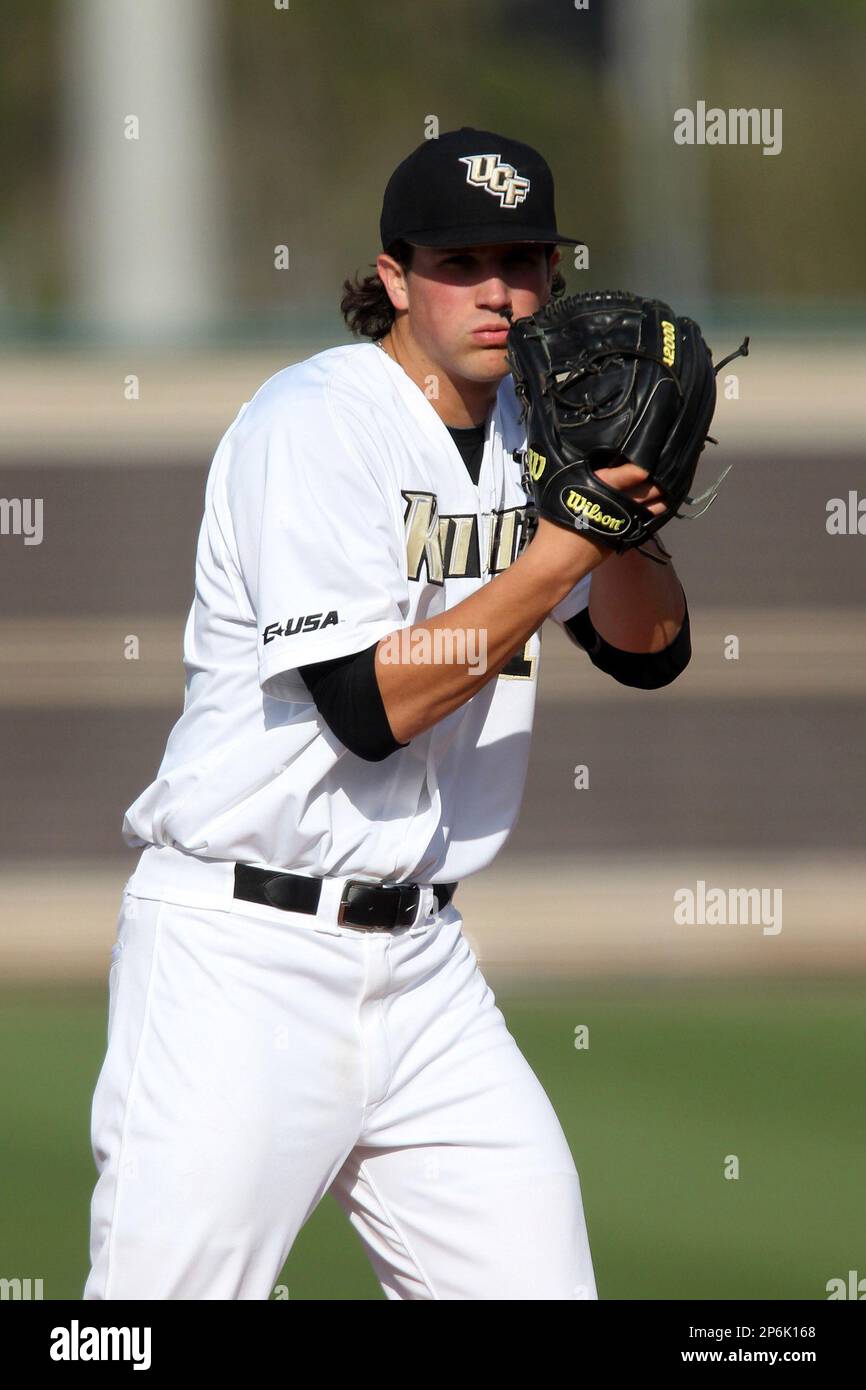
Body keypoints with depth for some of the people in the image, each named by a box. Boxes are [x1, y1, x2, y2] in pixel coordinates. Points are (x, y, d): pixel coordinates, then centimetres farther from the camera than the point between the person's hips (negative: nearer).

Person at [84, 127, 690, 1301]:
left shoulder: (534, 423, 10)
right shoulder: (315, 423, -13)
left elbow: (650, 654, 11)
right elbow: (372, 706, -21)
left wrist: (625, 517, -8)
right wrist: (566, 545, -20)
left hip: (422, 962, 7)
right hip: (245, 952, -7)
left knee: (543, 1282, 0)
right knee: (173, 1286, -10)